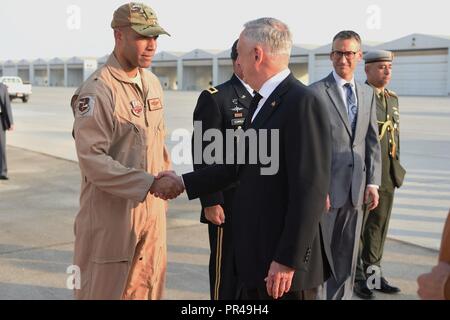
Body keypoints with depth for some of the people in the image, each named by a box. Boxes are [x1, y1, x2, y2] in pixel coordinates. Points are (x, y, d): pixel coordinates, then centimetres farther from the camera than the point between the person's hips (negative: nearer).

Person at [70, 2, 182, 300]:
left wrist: (164, 188, 12)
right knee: (104, 290, 7)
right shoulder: (97, 91, -16)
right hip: (111, 212, -7)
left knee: (148, 289, 16)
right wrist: (151, 184, -25)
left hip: (152, 211, 7)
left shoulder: (152, 83, 9)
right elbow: (92, 160, -22)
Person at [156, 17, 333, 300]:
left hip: (285, 259, -9)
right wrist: (185, 183, 15)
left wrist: (287, 261, -21)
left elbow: (311, 192, -22)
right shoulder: (262, 101, 11)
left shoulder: (304, 104, -19)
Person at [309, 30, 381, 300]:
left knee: (347, 255, 14)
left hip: (356, 188, 5)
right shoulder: (316, 92, -6)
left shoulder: (368, 94, 11)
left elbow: (372, 142, 12)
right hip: (326, 187, -5)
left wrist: (373, 182, 5)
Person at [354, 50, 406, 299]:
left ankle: (372, 272, 24)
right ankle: (357, 276, 14)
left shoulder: (392, 98, 14)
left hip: (388, 176, 7)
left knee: (378, 226, 13)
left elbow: (395, 135, 18)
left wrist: (396, 170, 15)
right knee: (357, 227, 3)